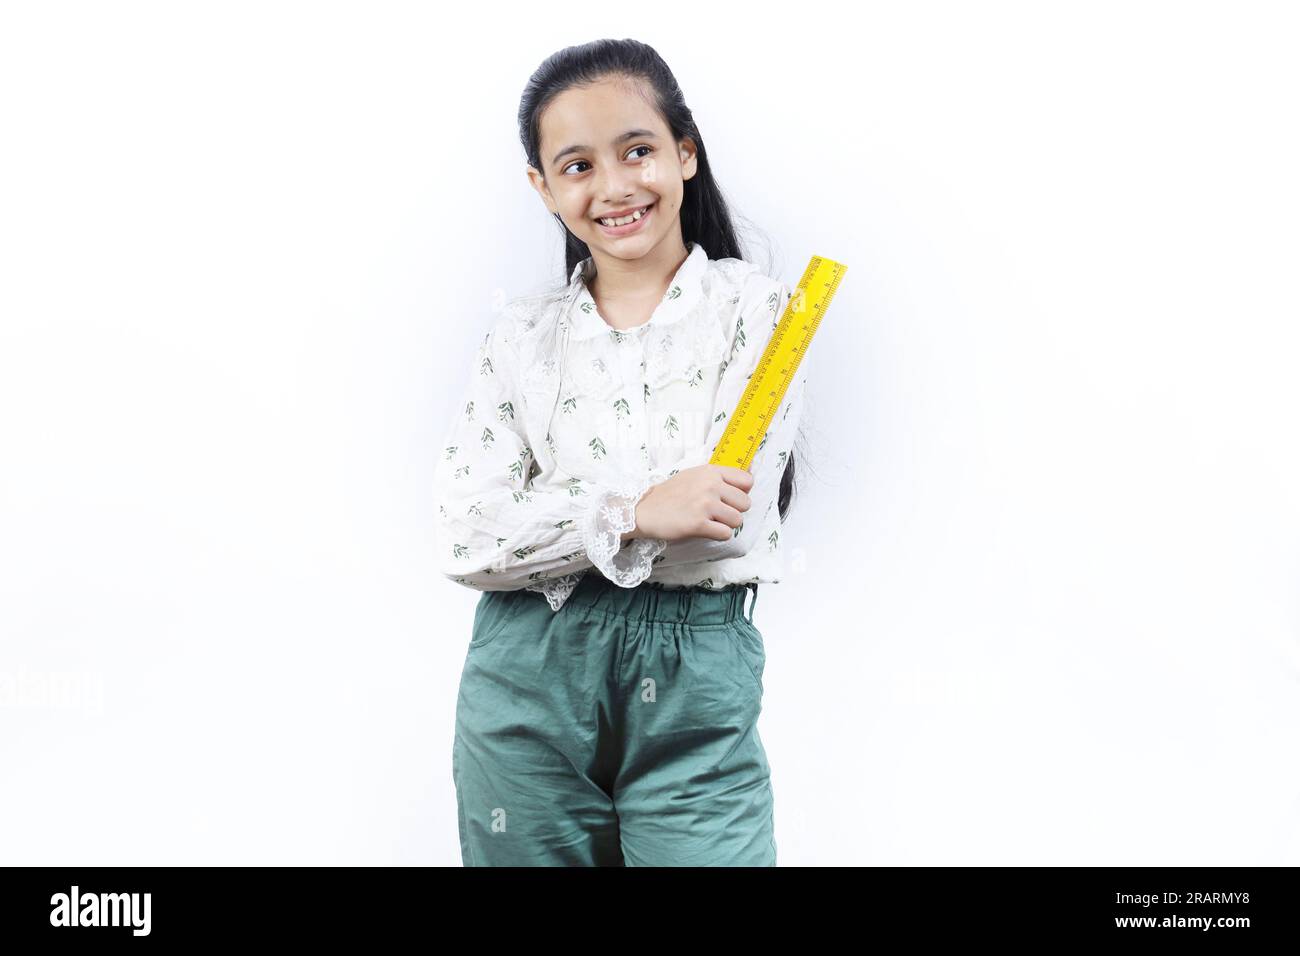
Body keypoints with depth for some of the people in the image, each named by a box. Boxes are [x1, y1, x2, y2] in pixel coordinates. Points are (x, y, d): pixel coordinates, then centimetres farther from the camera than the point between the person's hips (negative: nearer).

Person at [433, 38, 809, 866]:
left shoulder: (756, 308, -1)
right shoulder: (523, 334, 7)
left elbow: (725, 527, -12)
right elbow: (464, 539, -4)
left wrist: (544, 520, -7)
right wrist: (632, 511, -18)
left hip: (694, 682, -2)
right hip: (526, 683, 3)